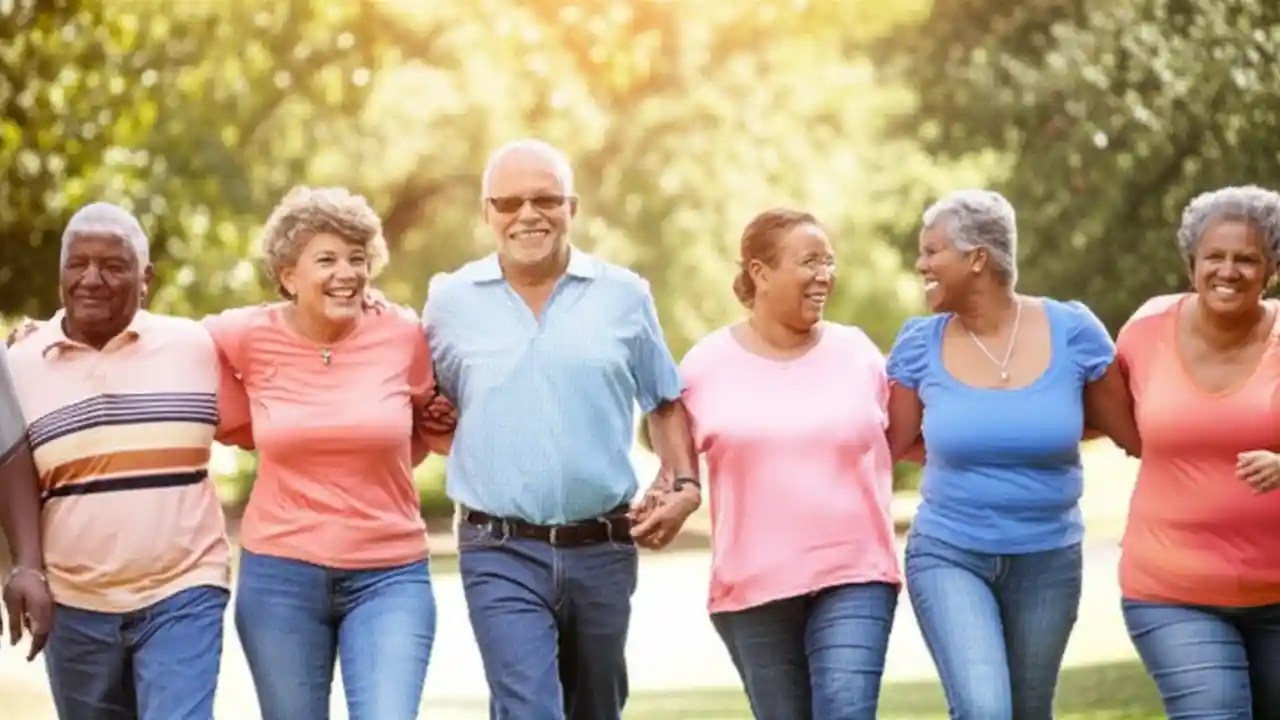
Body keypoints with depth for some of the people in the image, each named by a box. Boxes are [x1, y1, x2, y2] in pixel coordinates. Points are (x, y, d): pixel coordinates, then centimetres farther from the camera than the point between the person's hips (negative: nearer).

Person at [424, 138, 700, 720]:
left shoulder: (624, 296, 3)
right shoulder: (451, 301, 1)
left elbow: (665, 403, 12)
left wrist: (685, 485, -1)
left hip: (603, 548, 2)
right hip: (500, 552, -2)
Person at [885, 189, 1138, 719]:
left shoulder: (1071, 332, -8)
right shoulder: (921, 344, -5)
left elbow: (1136, 435, 0)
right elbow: (888, 444, 9)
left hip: (1047, 561, 1)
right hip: (949, 555, -1)